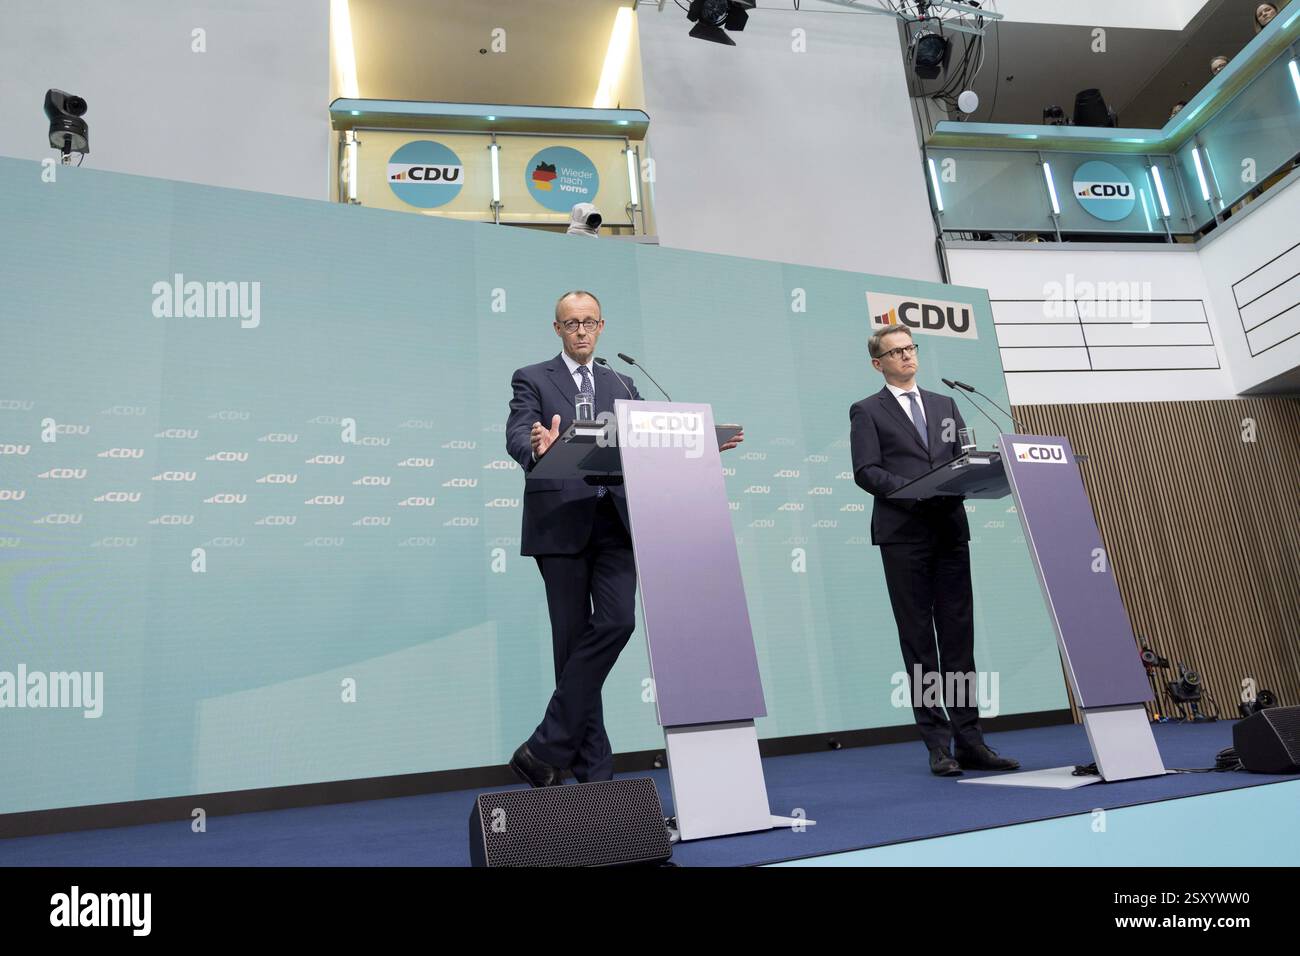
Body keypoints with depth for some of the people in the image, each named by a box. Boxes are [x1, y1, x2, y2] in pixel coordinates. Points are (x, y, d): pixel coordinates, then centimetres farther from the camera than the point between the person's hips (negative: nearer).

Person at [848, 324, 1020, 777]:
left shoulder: (945, 405, 21)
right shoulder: (867, 411, 6)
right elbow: (865, 472, -5)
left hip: (951, 530, 4)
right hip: (903, 533, -4)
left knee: (959, 635, 4)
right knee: (918, 640, -1)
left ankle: (969, 740, 9)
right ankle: (938, 746, 5)